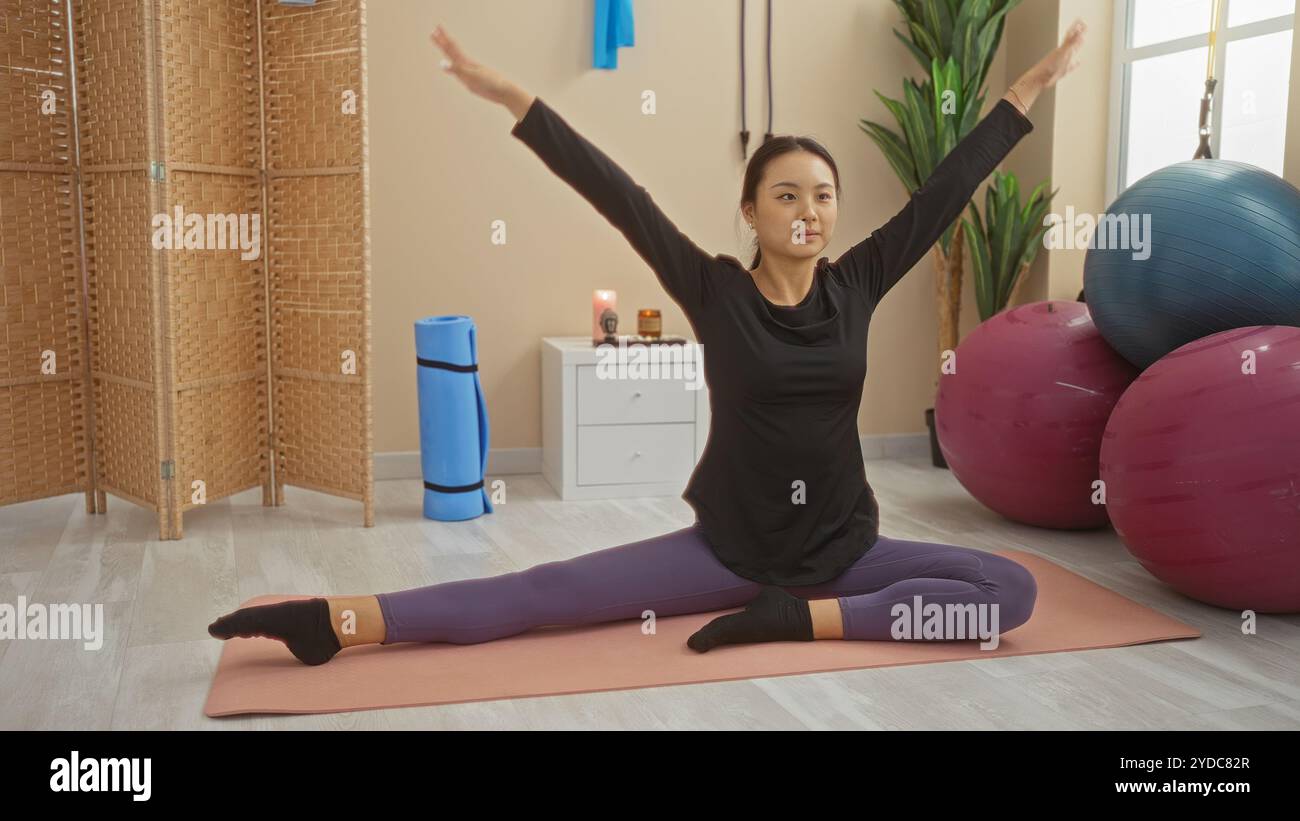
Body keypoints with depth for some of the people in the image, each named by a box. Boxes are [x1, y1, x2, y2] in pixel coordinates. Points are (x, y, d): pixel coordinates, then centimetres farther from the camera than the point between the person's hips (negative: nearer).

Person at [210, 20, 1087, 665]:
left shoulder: (856, 286, -2)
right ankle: (331, 621, -15)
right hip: (727, 545, -2)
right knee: (546, 592, -13)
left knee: (1013, 591, -16)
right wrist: (515, 100, -22)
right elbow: (624, 202, -17)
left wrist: (1031, 87, 3)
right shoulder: (717, 292, -9)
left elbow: (944, 193, 0)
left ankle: (797, 616, -17)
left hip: (844, 545, 3)